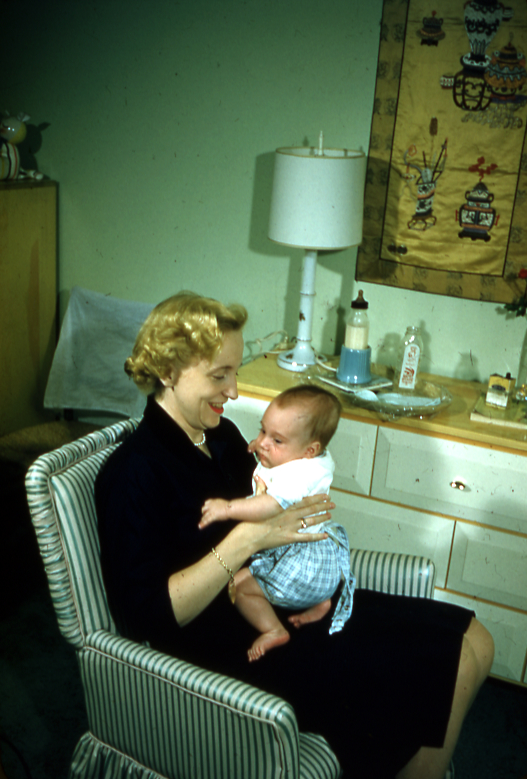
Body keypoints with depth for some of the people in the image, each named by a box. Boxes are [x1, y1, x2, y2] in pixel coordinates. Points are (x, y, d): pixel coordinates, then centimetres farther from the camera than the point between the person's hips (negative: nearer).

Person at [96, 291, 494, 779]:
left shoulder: (223, 437, 7)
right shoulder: (133, 472, -18)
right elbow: (144, 617, -25)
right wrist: (247, 539, -27)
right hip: (234, 651, -8)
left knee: (474, 643, 3)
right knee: (448, 670, -9)